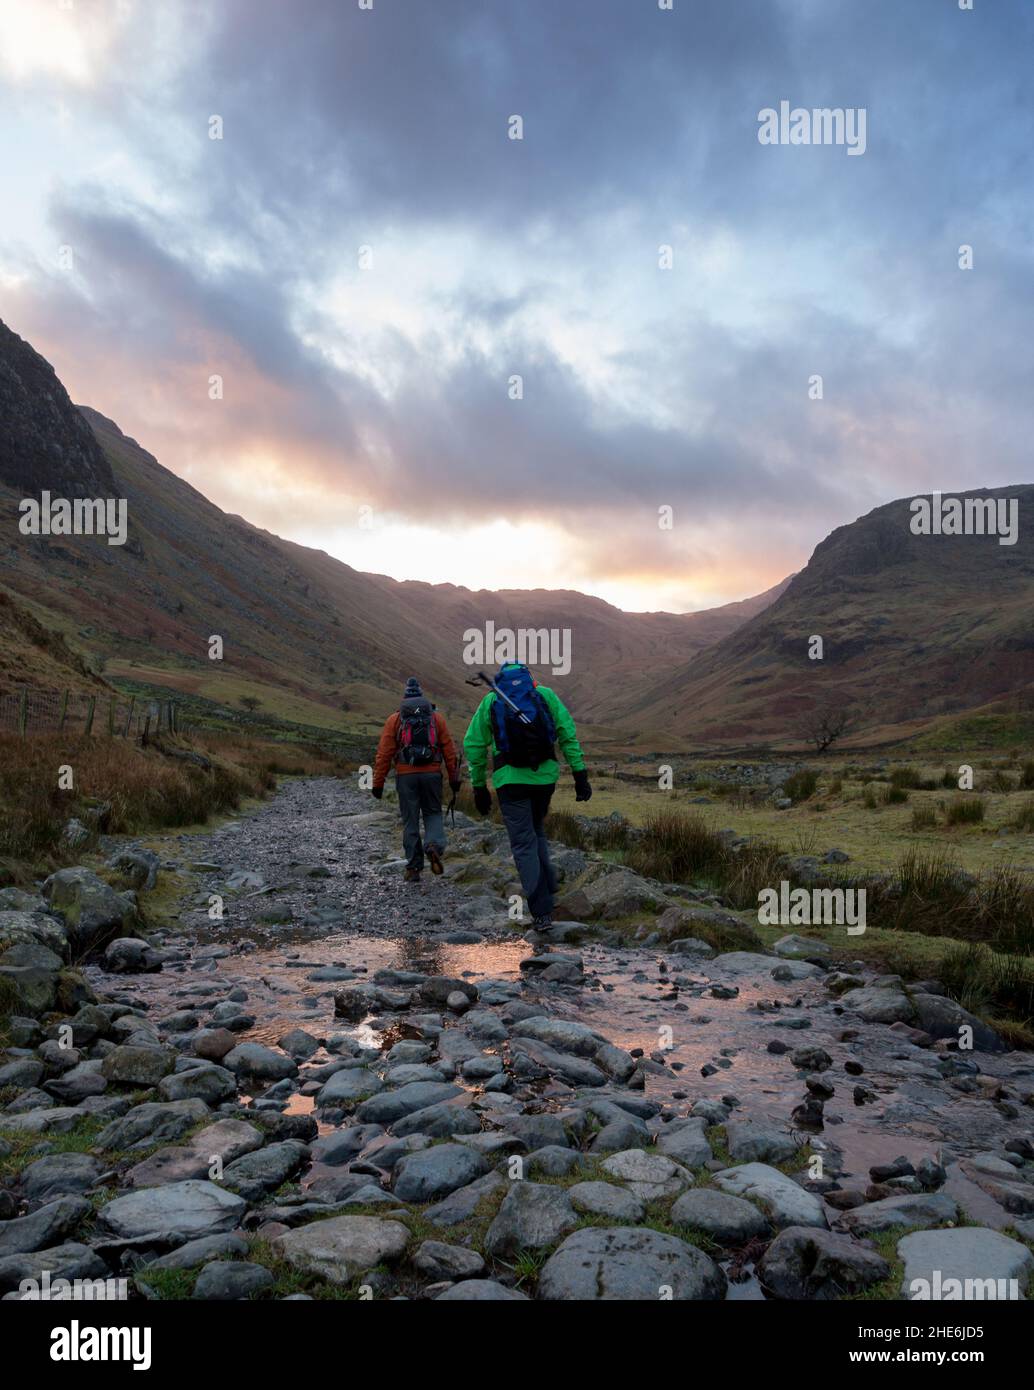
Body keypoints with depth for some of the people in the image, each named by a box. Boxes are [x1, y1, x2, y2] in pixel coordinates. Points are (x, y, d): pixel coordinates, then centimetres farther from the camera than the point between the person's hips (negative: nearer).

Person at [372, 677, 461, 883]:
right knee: (433, 814, 15)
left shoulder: (394, 720, 5)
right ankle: (434, 846, -13)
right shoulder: (437, 718, 9)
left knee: (410, 821, 8)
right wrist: (454, 778, 9)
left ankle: (413, 868, 9)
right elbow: (449, 750, 5)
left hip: (406, 775, 0)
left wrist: (378, 783, 2)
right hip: (432, 774, 1)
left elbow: (384, 754, 0)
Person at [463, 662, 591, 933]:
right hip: (546, 776, 2)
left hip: (510, 779, -2)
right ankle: (548, 890, 16)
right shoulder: (545, 694, 7)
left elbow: (474, 746, 5)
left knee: (524, 844, 2)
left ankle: (542, 913, -3)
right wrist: (580, 775, 1)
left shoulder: (491, 700, 7)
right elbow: (568, 735, 0)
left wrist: (478, 787, 11)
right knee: (536, 832, 25)